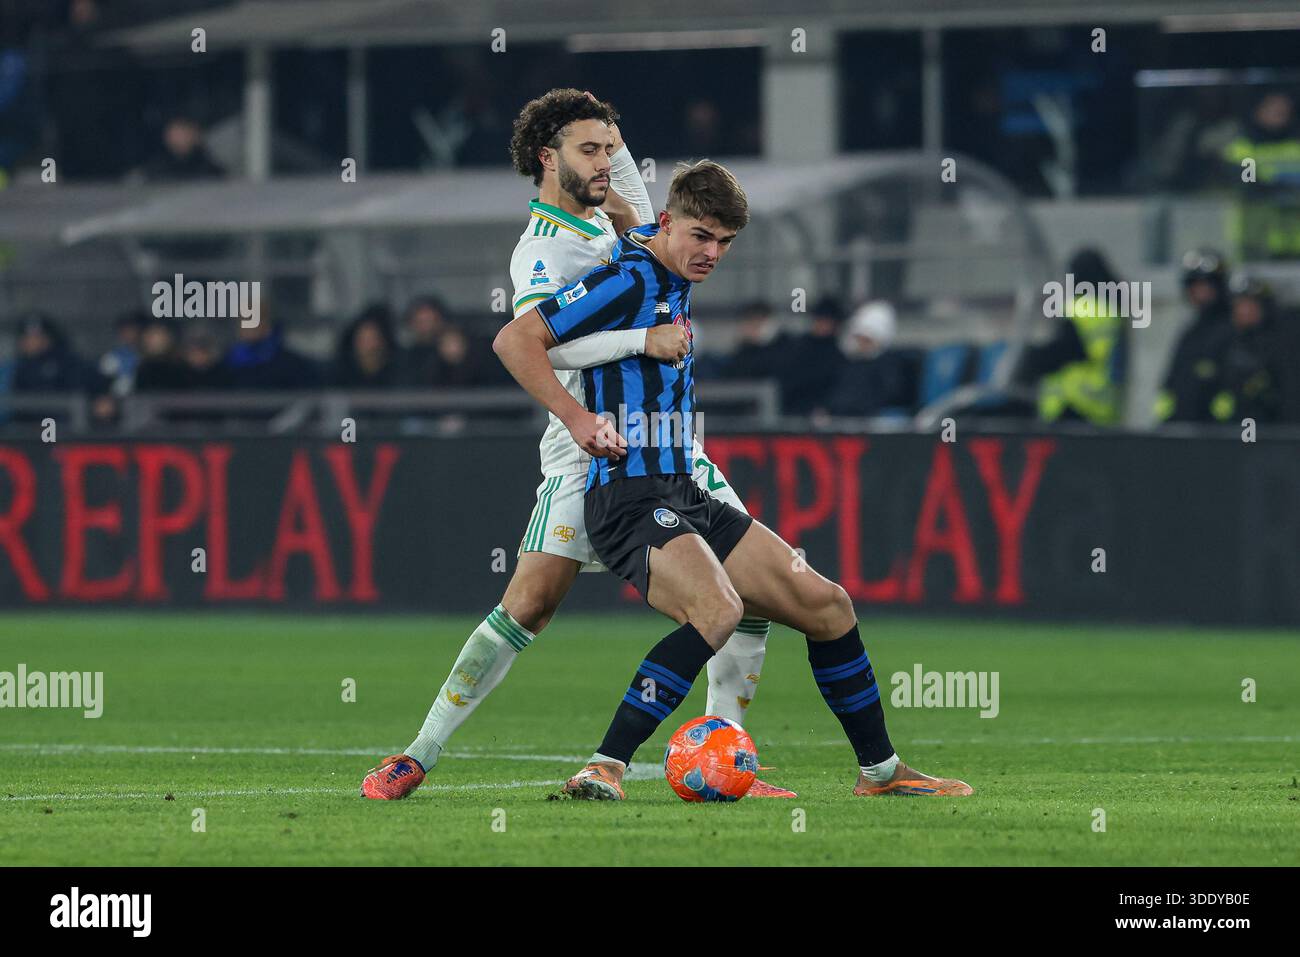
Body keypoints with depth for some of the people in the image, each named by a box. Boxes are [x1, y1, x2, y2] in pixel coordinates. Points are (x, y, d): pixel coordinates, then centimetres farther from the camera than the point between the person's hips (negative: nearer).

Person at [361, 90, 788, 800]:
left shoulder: (607, 213, 12)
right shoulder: (540, 252, -13)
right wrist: (643, 339, -31)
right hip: (587, 450, -8)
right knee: (530, 603, -16)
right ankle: (418, 756, -8)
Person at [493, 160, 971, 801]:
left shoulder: (675, 277, 17)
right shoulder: (629, 279, -11)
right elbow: (514, 340, -16)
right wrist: (576, 417, -22)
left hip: (686, 499, 10)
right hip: (629, 500, -10)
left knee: (826, 605, 7)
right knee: (718, 608, -34)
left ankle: (880, 771, 19)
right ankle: (604, 770, -32)